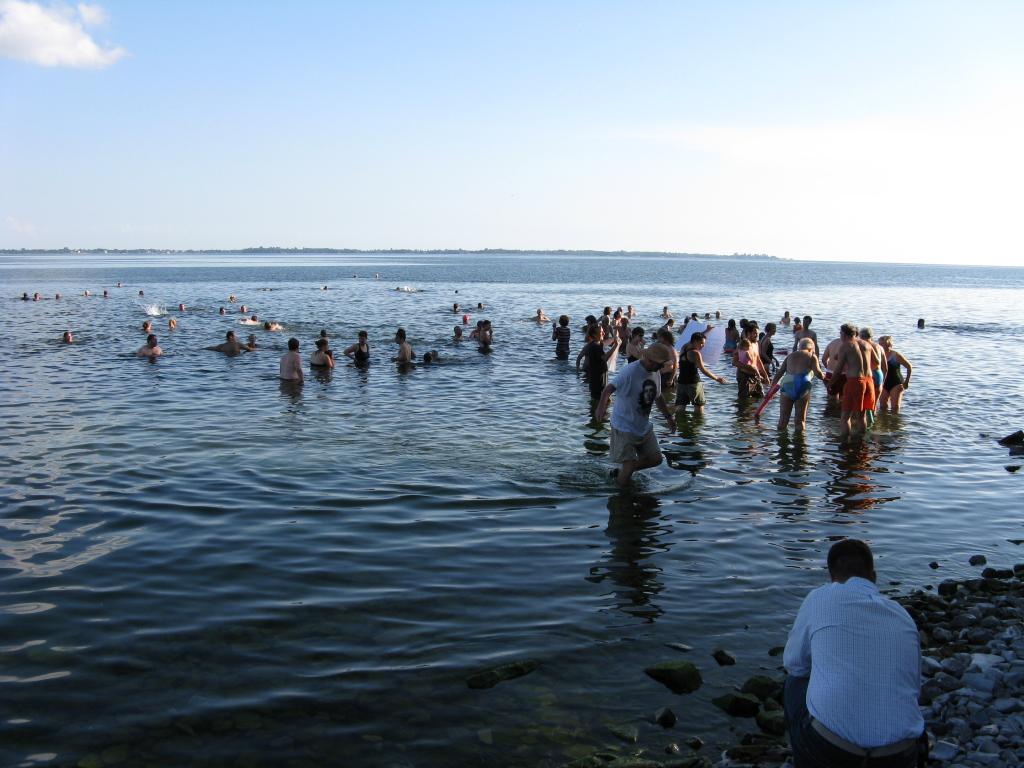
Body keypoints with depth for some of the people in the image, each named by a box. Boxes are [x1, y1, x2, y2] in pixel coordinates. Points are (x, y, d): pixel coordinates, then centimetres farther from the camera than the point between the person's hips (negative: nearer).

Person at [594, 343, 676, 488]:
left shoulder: (656, 374, 4)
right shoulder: (629, 372, -22)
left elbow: (658, 397, 21)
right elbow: (609, 389, -27)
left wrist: (668, 416, 21)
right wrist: (601, 406, -42)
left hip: (644, 427, 8)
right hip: (624, 427, -8)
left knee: (655, 458, 5)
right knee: (630, 464, -9)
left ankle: (620, 473, 23)